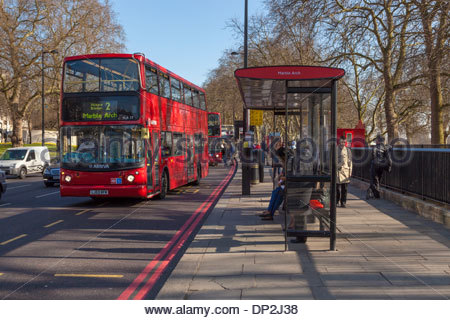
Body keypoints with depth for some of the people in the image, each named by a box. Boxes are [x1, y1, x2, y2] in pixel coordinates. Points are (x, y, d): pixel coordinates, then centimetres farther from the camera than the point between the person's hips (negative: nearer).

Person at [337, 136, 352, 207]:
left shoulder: (348, 150, 9)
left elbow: (350, 161, 11)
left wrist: (350, 172, 6)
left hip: (345, 170, 1)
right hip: (337, 170, -1)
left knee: (344, 188, -1)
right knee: (337, 188, 2)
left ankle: (343, 203, 4)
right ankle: (336, 201, 15)